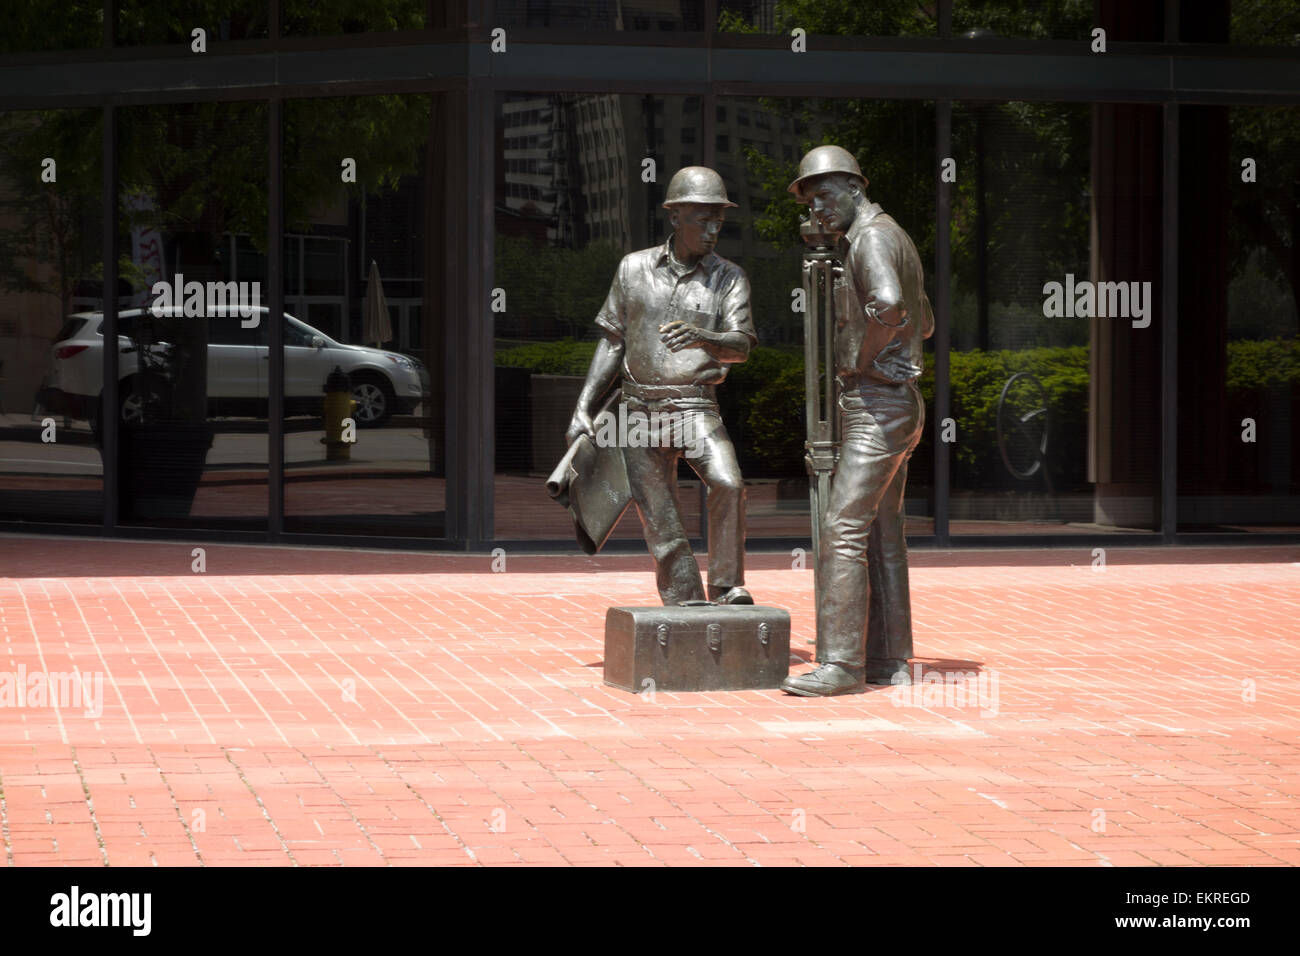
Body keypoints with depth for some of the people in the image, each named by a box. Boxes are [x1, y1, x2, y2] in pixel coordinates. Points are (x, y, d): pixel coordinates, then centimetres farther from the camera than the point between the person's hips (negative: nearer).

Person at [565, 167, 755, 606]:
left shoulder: (729, 278, 3)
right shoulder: (633, 269, 7)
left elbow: (741, 345, -11)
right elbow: (612, 342, 12)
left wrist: (703, 338, -35)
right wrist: (583, 410, 5)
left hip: (695, 409, -1)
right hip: (639, 410, 1)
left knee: (727, 483, -28)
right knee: (663, 530, 0)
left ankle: (726, 589, -15)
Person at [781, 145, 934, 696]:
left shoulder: (873, 237, -14)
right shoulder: (895, 238, 18)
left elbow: (888, 304, -35)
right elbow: (923, 324, 32)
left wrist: (861, 359, -20)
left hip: (877, 407, -11)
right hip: (892, 407, 11)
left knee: (842, 532, -13)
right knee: (880, 535, 12)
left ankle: (841, 665, -15)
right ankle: (887, 660, 15)